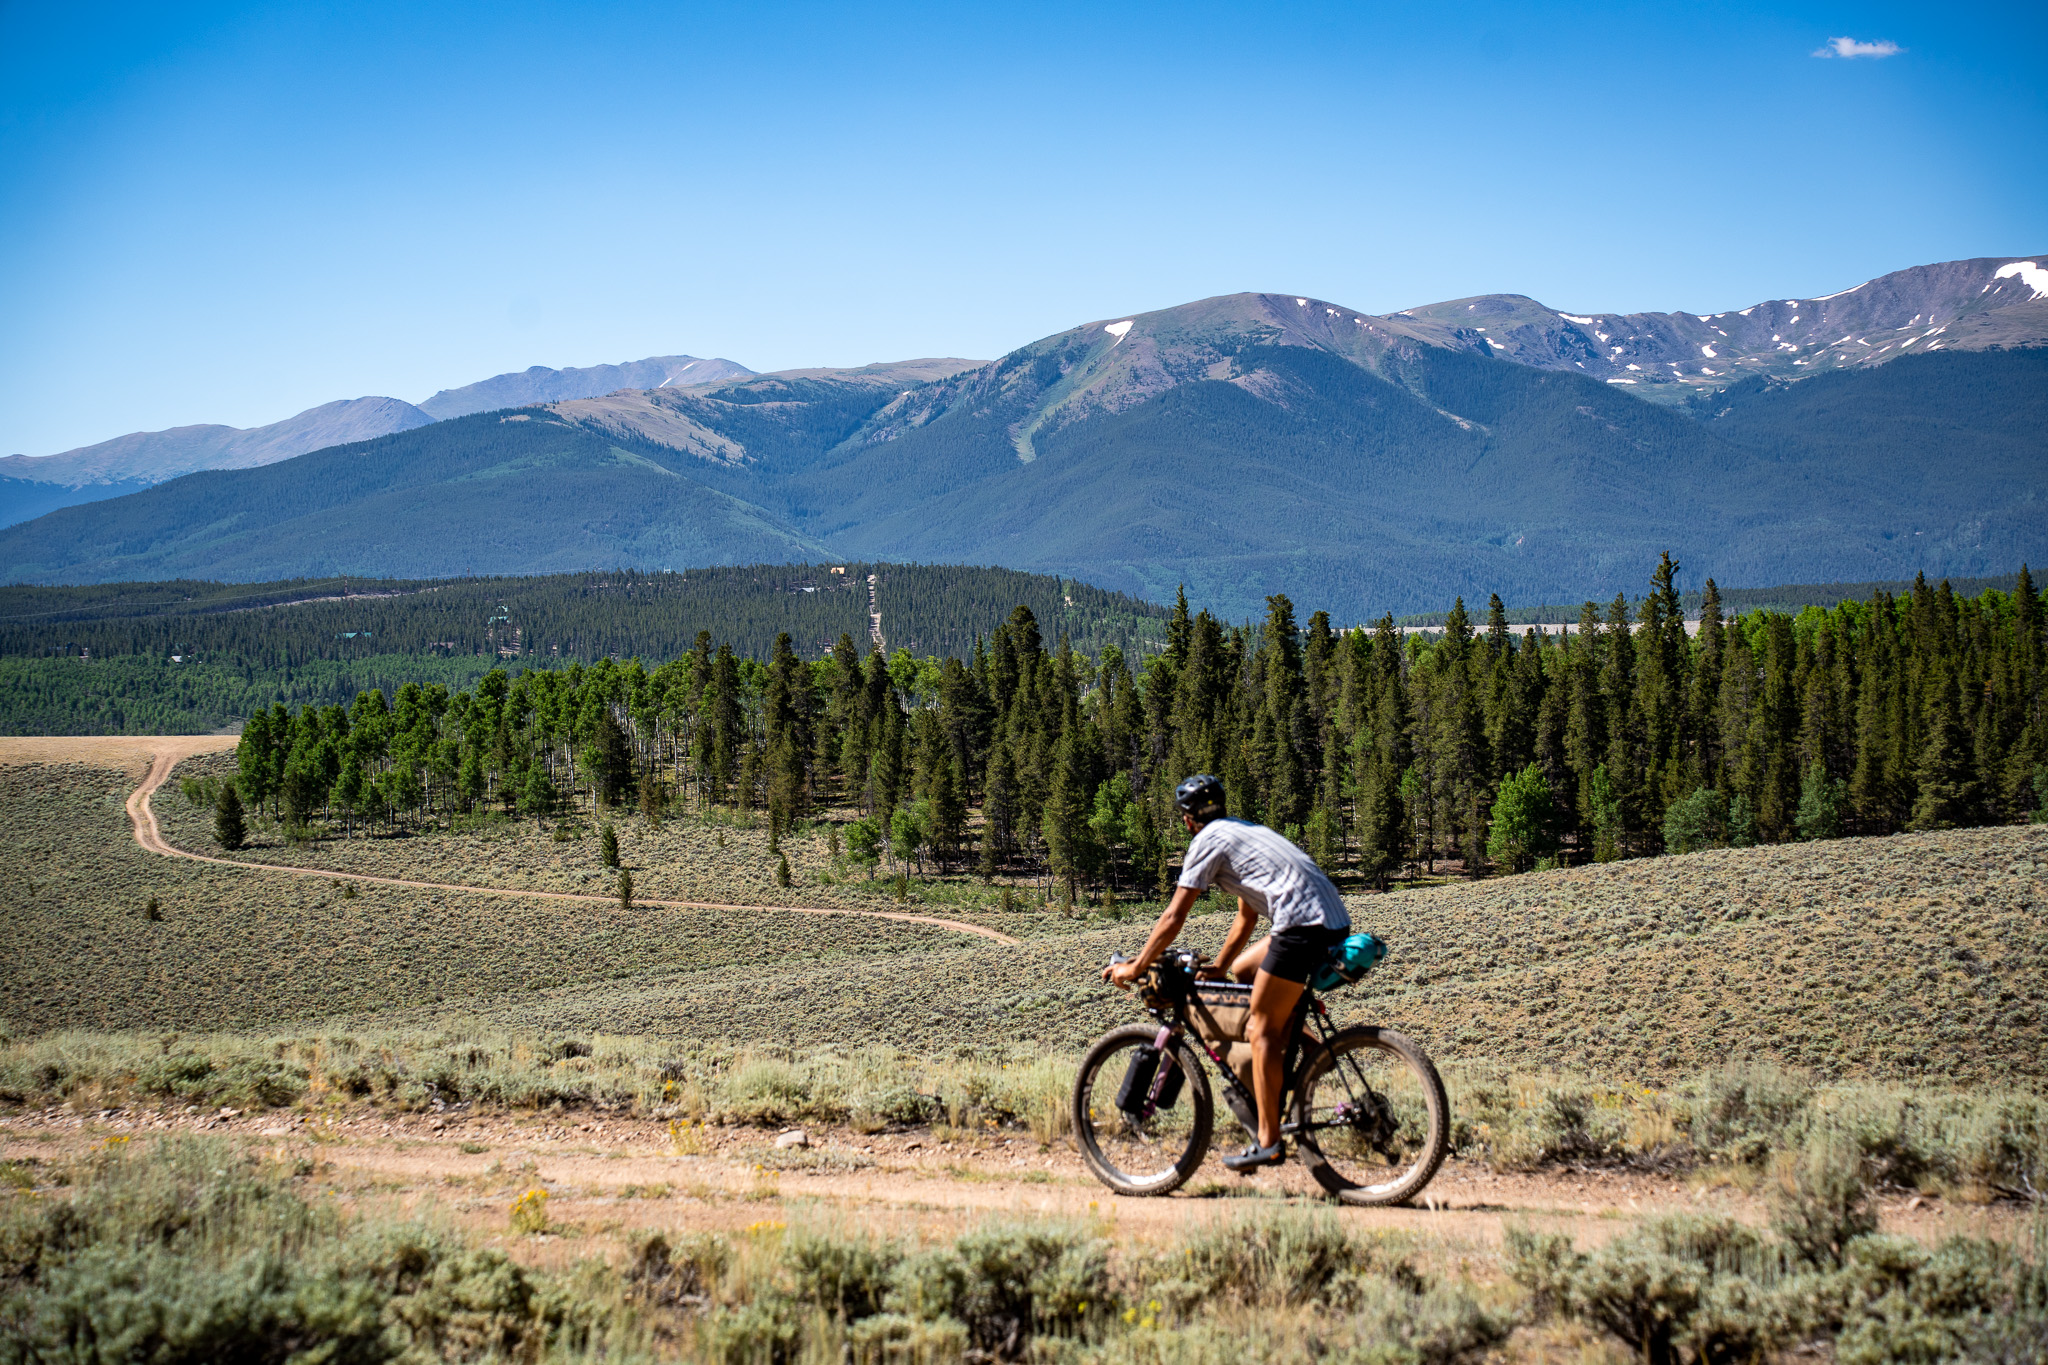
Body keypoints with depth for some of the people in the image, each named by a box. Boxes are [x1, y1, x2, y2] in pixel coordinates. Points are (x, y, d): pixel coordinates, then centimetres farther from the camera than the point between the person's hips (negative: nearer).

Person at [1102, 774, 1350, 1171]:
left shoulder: (1207, 841, 2)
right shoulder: (1244, 831, 28)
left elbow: (1173, 918, 0)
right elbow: (1246, 918, 34)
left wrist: (1135, 967, 8)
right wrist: (1218, 969, 37)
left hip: (1303, 924, -9)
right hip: (1335, 919, 9)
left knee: (1262, 1029, -3)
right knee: (1242, 972, 25)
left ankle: (1269, 1142, -6)